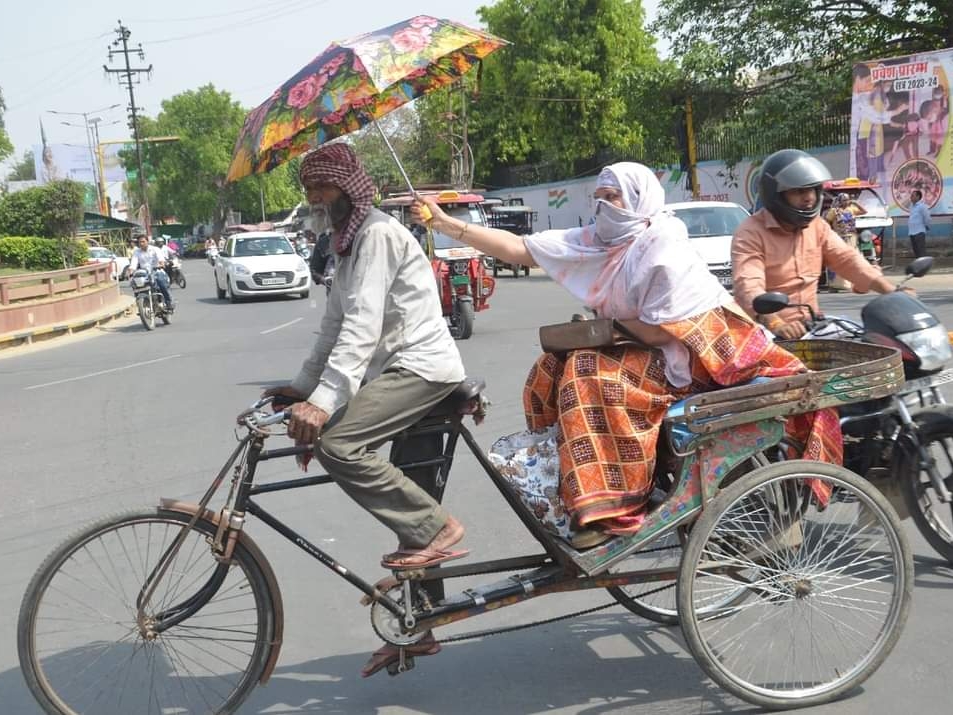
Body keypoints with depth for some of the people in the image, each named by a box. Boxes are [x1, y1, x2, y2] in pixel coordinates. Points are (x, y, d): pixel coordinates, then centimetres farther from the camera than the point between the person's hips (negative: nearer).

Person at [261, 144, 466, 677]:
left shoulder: (378, 233, -13)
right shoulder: (349, 242, 19)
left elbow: (362, 326, -24)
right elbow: (336, 326, 20)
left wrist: (323, 400, -30)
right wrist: (302, 388, 12)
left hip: (422, 365, -10)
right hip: (411, 371, 10)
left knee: (338, 445, -26)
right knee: (412, 512, 10)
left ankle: (436, 528, -15)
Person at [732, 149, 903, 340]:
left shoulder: (817, 226, 13)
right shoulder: (751, 233, -12)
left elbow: (847, 259, 5)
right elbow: (749, 286, -25)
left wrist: (893, 291, -9)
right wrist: (776, 324, -42)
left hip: (810, 324, 6)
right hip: (766, 331, -6)